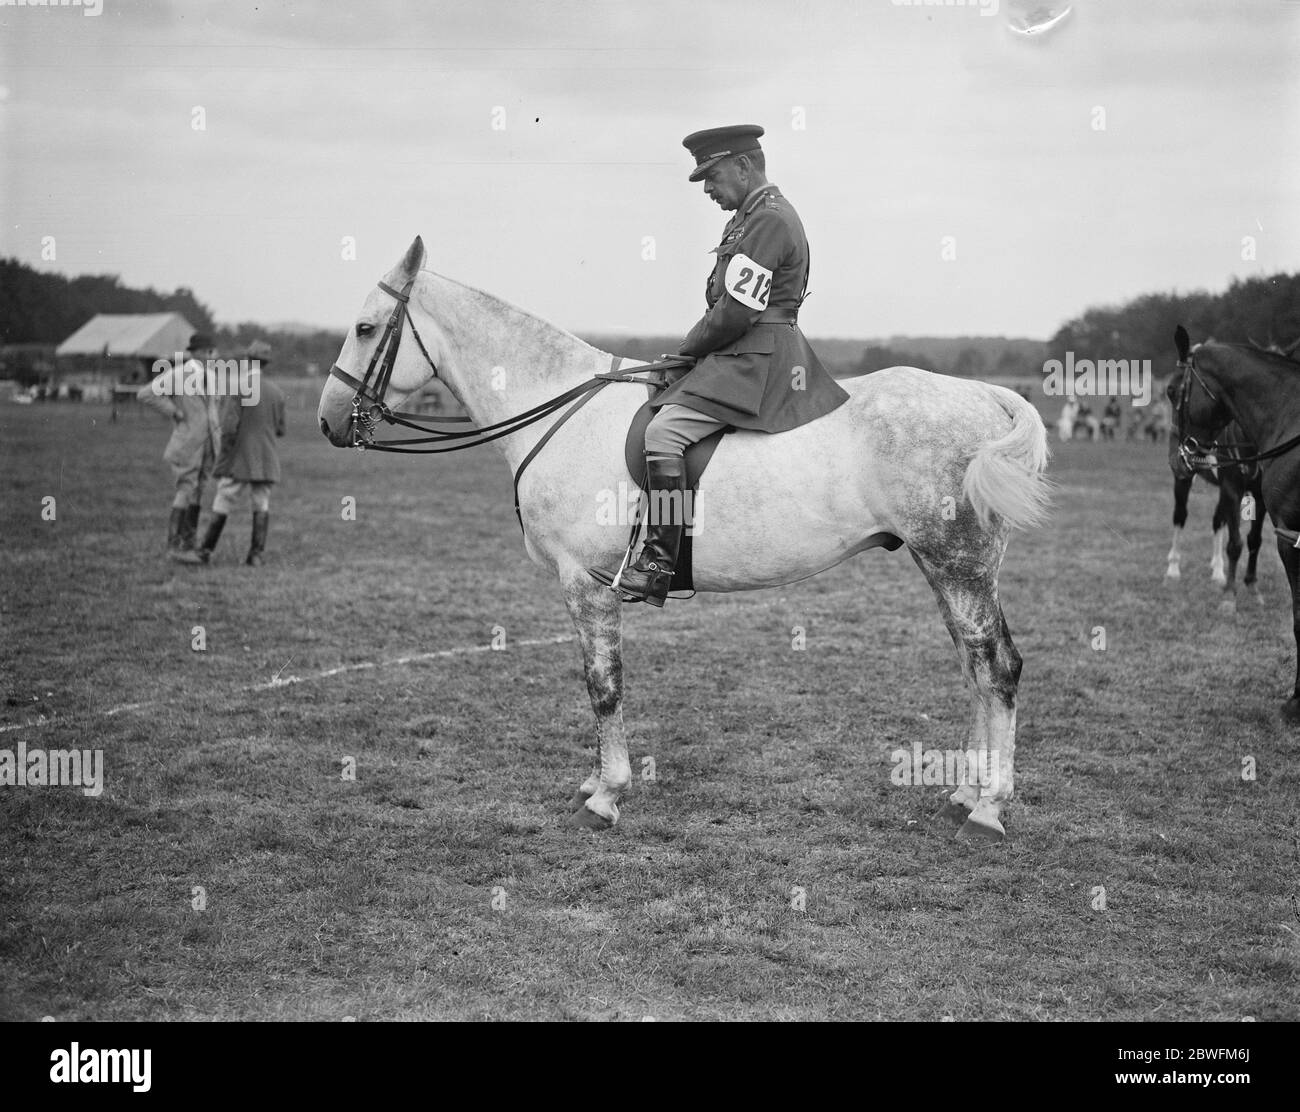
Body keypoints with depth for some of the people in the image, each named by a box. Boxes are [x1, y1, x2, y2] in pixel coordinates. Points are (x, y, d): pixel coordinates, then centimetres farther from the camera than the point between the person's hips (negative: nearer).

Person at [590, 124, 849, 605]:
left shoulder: (768, 220, -14)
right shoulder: (753, 215, 20)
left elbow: (735, 312, -20)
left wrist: (688, 347, -6)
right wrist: (695, 347, 12)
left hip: (755, 360, -12)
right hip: (750, 354, 12)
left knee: (664, 432, -24)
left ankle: (658, 568, -27)